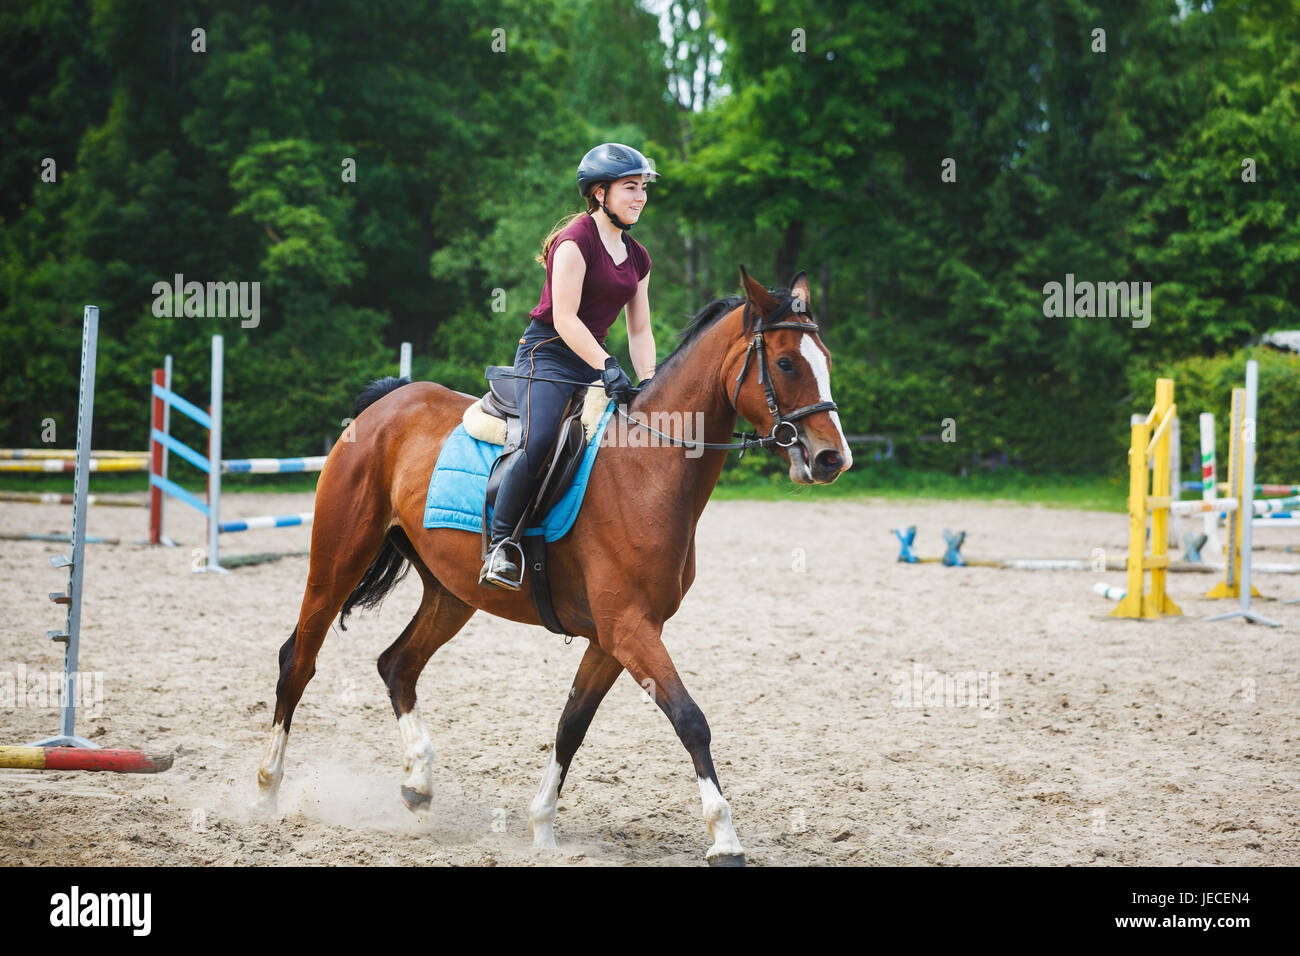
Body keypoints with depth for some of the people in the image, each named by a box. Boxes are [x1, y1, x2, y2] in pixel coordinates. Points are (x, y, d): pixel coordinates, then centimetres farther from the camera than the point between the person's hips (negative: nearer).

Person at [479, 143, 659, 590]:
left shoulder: (638, 258, 15)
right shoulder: (576, 238, -9)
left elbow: (639, 331, 16)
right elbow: (564, 318, -17)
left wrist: (649, 384, 0)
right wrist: (608, 368, -25)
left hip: (593, 360, 8)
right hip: (546, 355, -8)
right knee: (538, 444, -31)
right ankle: (500, 543, -19)